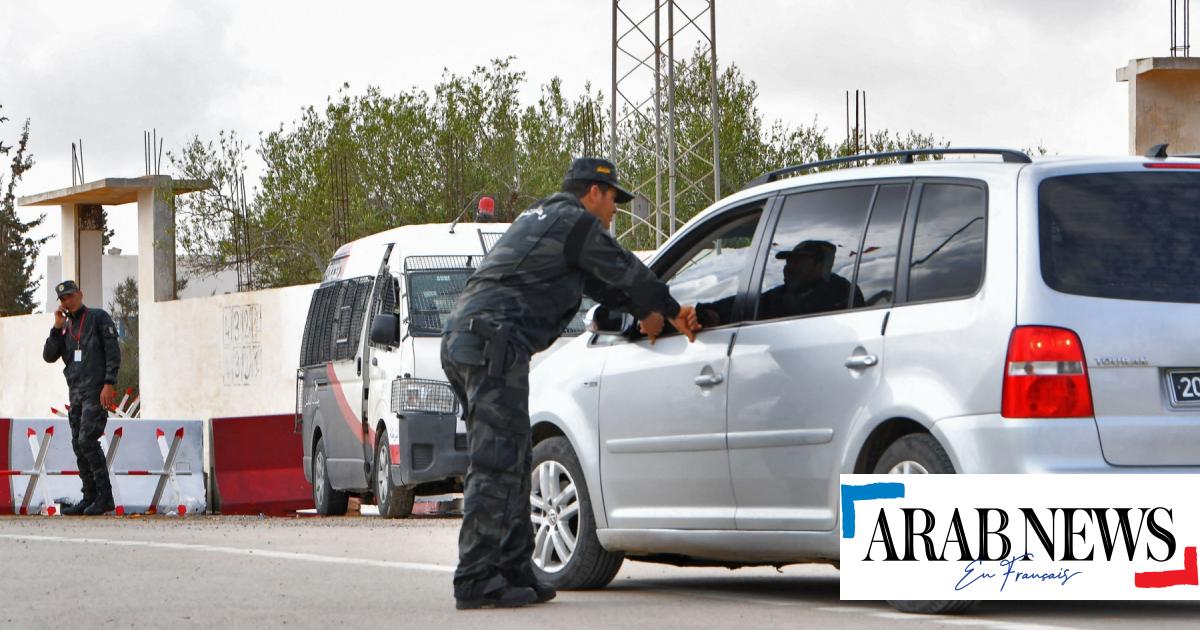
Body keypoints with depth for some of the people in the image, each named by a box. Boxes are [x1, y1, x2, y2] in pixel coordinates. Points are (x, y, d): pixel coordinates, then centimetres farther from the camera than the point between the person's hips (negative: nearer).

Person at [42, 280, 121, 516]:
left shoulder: (98, 318, 1)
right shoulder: (65, 326, 18)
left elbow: (113, 352, -6)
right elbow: (49, 356, 9)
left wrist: (109, 383, -15)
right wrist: (57, 327, -1)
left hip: (97, 390, -7)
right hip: (76, 391, 7)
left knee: (87, 440, -17)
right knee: (79, 446, 5)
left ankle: (105, 497, -15)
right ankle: (90, 498, 10)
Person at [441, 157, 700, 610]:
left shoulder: (539, 218, 31)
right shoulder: (578, 222, 0)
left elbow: (598, 281, 36)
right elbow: (629, 274, 6)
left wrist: (643, 311, 33)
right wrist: (670, 313, 21)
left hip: (460, 339, 10)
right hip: (493, 342, -10)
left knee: (510, 461, 14)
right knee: (496, 463, -12)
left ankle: (513, 573, 15)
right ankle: (476, 582, -16)